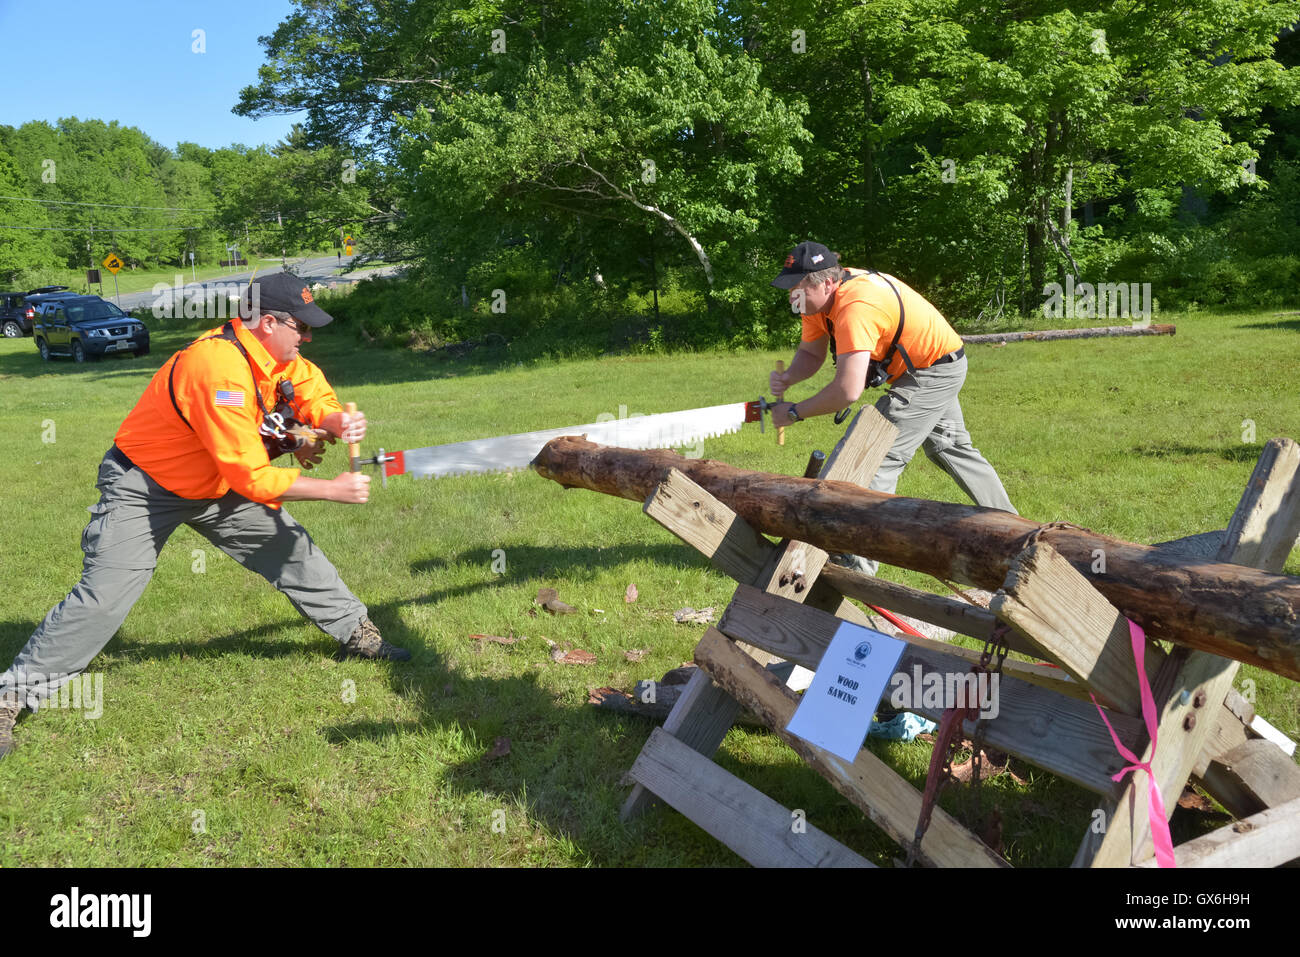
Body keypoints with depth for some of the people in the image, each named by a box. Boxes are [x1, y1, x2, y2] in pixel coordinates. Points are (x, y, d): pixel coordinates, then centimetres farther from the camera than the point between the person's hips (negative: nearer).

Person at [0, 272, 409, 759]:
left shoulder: (277, 355, -9)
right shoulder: (220, 369, -35)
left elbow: (318, 401, 5)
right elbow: (251, 478, -35)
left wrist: (337, 422, -20)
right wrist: (333, 490, -29)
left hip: (216, 485, 8)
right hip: (144, 489, -8)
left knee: (290, 546, 8)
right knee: (103, 598, -13)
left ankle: (355, 631, 23)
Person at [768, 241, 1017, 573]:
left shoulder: (854, 308, -37)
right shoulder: (821, 296, -8)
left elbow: (847, 391, -42)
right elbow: (811, 353, 0)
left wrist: (794, 412, -31)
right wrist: (788, 378, -21)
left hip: (936, 370, -11)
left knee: (880, 455, -16)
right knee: (949, 447, 26)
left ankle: (857, 561, -16)